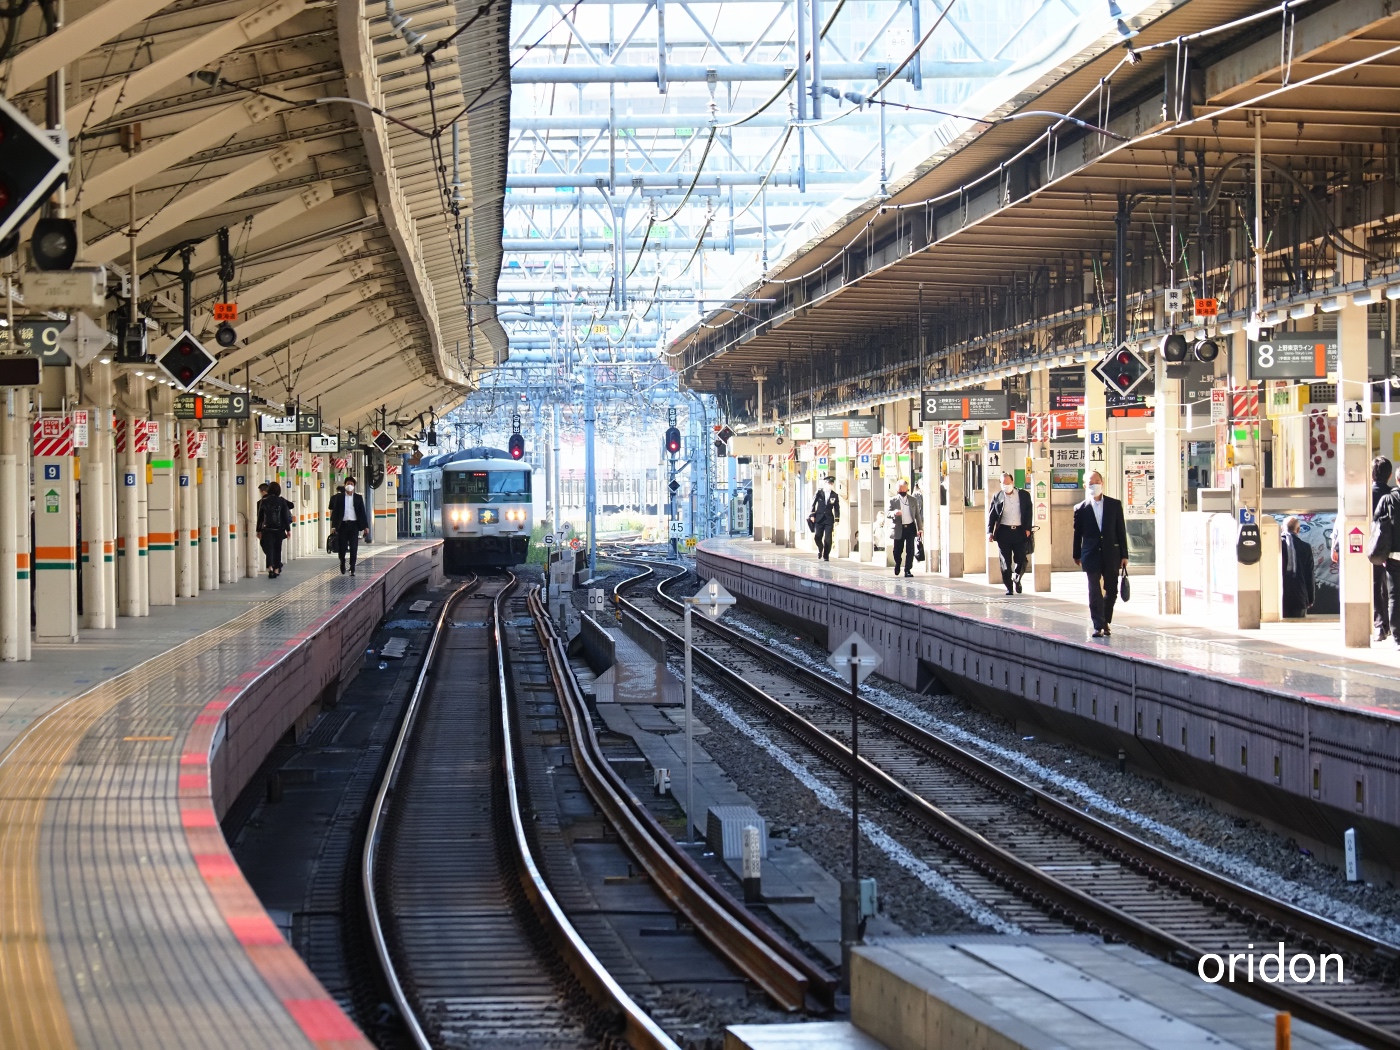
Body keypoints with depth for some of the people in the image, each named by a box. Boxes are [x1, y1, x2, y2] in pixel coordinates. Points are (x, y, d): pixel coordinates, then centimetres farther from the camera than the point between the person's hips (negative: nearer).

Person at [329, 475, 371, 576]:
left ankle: (352, 569, 0)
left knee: (353, 548, -4)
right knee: (342, 548, 3)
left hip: (354, 525, 0)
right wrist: (334, 525, -6)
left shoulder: (358, 497, 7)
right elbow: (335, 511, 2)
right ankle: (342, 568, 21)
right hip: (342, 525, 0)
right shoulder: (339, 497, 5)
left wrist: (365, 526, 2)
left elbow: (362, 512, 7)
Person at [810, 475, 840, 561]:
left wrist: (836, 520, 1)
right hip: (819, 518, 0)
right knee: (818, 537, -1)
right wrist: (812, 515, -2)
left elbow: (837, 508, 5)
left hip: (829, 519, 0)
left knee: (827, 539, -6)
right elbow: (813, 504, 4)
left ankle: (826, 556, 5)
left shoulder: (834, 495, 1)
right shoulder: (819, 492, -1)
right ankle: (820, 549, 29)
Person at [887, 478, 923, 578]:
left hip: (910, 528, 1)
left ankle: (908, 570, 1)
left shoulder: (913, 500, 9)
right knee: (897, 550, 7)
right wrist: (894, 513, -23)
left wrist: (920, 528, 5)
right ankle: (897, 564, 36)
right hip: (899, 529, -1)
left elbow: (917, 515, 11)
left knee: (910, 550, -5)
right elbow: (888, 513, 0)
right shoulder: (893, 500, 4)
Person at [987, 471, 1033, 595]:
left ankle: (1017, 579, 28)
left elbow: (1029, 513, 6)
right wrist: (990, 532, -5)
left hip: (1020, 532, 0)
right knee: (1005, 562, 1)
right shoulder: (997, 497, 6)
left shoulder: (1024, 495, 6)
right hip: (1004, 532, 0)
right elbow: (991, 515, 5)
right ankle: (1008, 587, 10)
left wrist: (1027, 529, -4)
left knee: (1021, 560, 0)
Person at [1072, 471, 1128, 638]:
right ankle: (1099, 626, -7)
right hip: (1091, 555, -2)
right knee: (1095, 591, -8)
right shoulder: (1081, 509, 2)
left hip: (1111, 554, 2)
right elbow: (1077, 534, 9)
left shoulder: (1114, 505, 4)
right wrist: (1077, 555, 11)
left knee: (1111, 591, 8)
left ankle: (1106, 621, 25)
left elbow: (1121, 531, 5)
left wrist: (1124, 555, 2)